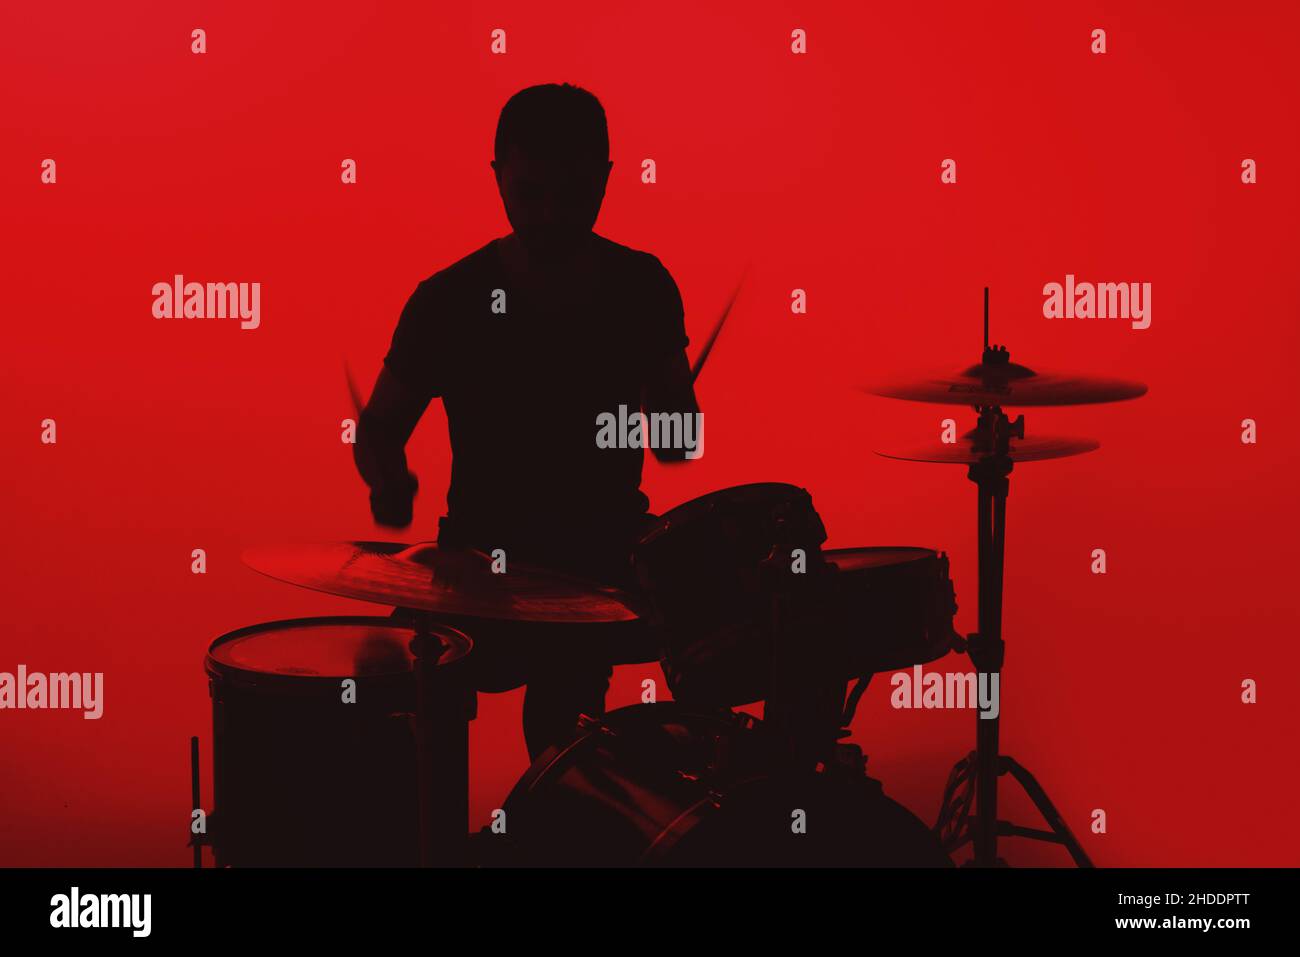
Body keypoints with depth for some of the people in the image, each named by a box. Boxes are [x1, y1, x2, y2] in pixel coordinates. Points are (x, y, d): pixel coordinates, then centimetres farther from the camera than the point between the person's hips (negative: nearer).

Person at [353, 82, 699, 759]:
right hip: (485, 549, -1)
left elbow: (675, 405, 15)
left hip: (609, 548, 2)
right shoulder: (449, 300, -5)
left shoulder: (641, 287, 1)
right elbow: (380, 426, 2)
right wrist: (389, 481, -20)